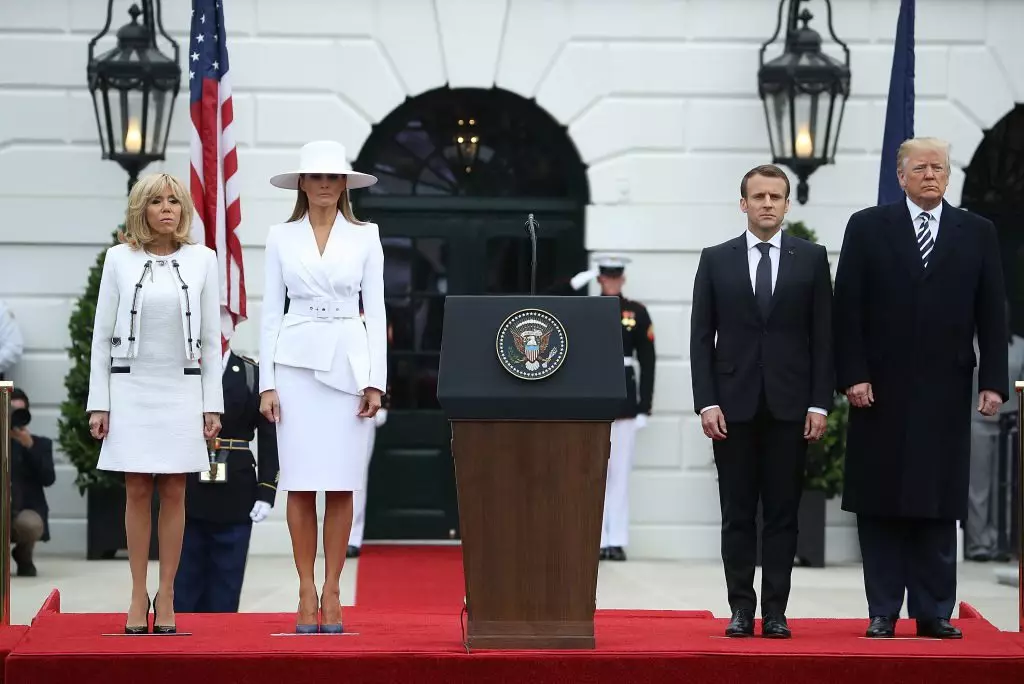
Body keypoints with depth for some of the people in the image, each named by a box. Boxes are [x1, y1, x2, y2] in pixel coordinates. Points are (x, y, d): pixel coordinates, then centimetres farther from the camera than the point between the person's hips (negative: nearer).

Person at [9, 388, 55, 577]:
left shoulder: (40, 443, 10)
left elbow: (48, 479, -5)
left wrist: (30, 446, -14)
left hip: (27, 510, 0)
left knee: (29, 524, -36)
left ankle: (24, 556, 2)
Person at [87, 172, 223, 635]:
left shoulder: (201, 259, 4)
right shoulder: (119, 259, 2)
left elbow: (211, 338, 6)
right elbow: (102, 335, 4)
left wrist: (212, 404, 2)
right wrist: (98, 403, -1)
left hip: (182, 390, 0)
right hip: (131, 389, 0)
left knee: (174, 494, 2)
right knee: (137, 492, 1)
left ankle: (166, 597, 7)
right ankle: (138, 597, 6)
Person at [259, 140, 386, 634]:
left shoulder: (365, 237, 6)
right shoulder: (281, 237, 7)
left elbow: (375, 311, 5)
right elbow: (271, 312, 6)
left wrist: (376, 382, -2)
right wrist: (267, 383, -1)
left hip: (348, 362, 0)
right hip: (296, 362, 0)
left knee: (341, 485, 0)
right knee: (300, 485, -1)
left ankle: (332, 592, 7)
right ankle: (306, 592, 6)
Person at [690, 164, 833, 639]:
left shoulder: (811, 259, 5)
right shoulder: (716, 260, 6)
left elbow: (823, 336, 4)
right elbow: (701, 337, 4)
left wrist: (820, 403, -4)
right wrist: (707, 402, -5)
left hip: (790, 405, 0)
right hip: (734, 404, 0)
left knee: (782, 513, 2)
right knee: (737, 514, 3)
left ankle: (775, 611, 5)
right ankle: (741, 610, 8)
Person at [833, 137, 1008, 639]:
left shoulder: (978, 234, 8)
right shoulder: (867, 227, 4)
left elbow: (991, 314, 6)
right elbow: (847, 309, 0)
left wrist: (993, 381, -2)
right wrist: (852, 375, -8)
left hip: (945, 393, 1)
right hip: (881, 390, -1)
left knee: (939, 507, 2)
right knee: (880, 506, 2)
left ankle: (934, 613, 8)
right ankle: (883, 613, 8)